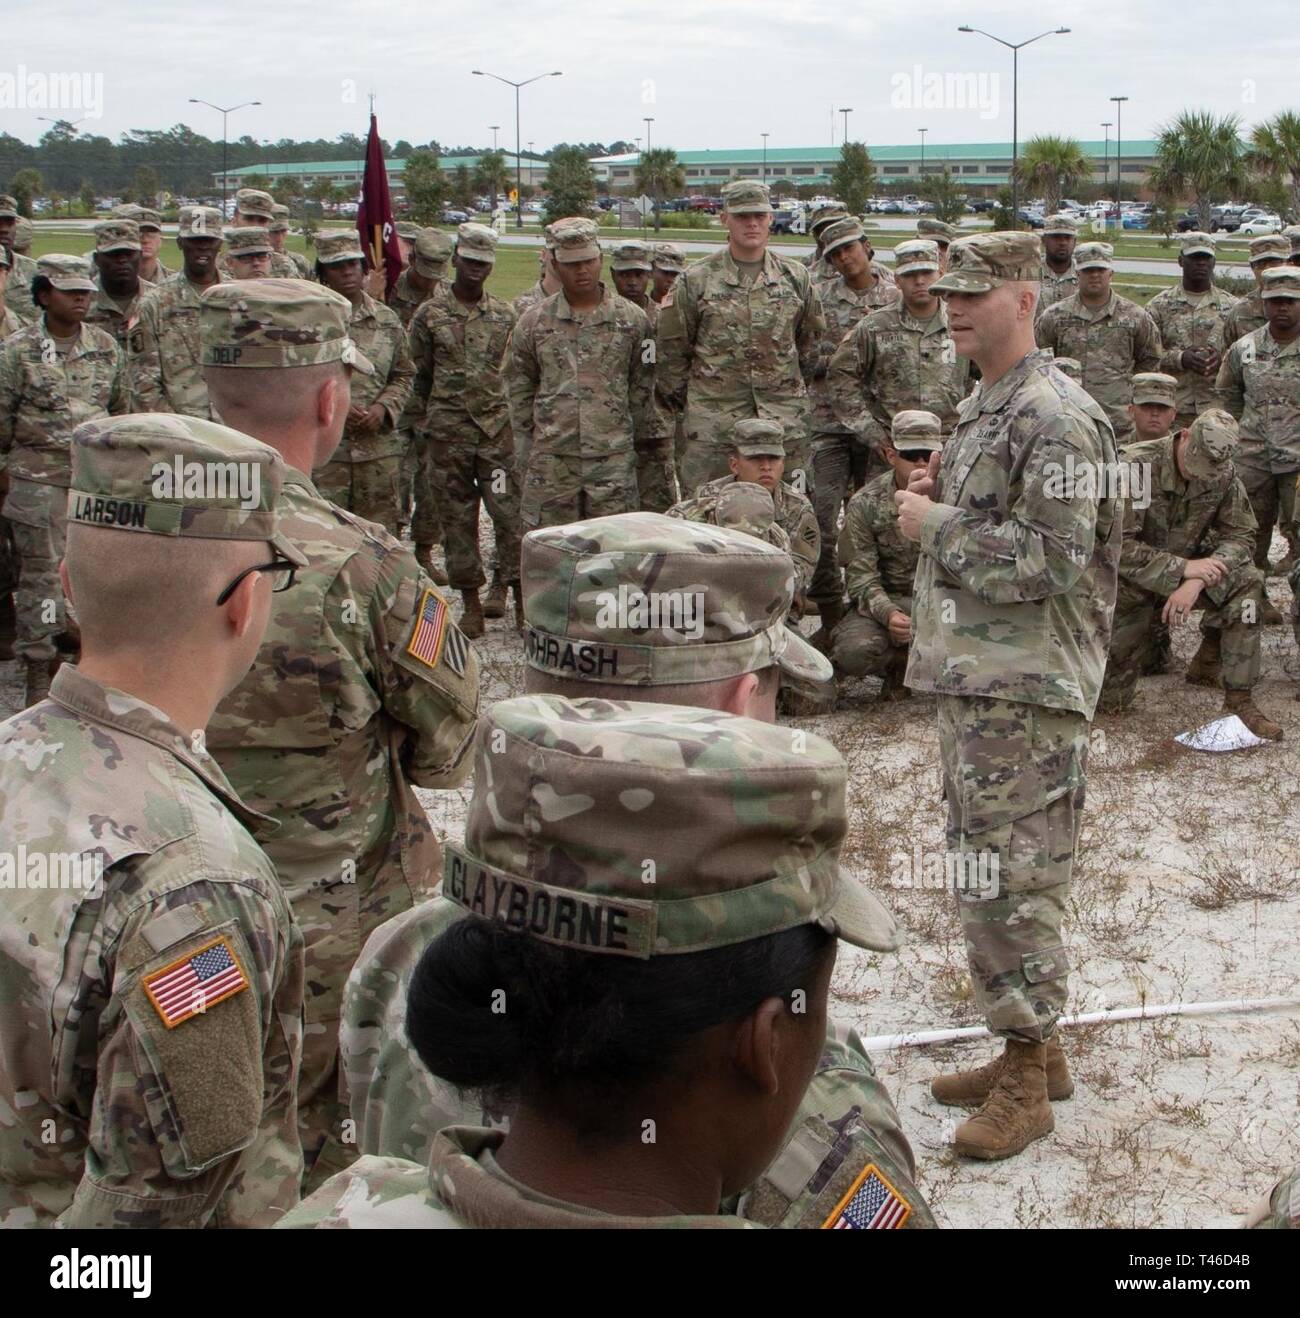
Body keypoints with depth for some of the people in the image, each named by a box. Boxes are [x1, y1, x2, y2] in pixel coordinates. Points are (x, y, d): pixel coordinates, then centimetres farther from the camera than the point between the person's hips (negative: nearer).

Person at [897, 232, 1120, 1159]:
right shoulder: (982, 409, 15)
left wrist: (936, 524, -15)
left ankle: (1027, 1081, 6)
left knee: (1012, 877, -5)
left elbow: (1052, 560, -23)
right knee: (984, 870, 16)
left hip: (1025, 687, -10)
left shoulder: (1056, 419, -16)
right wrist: (936, 497, 5)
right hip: (970, 674, 10)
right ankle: (1033, 1050, 28)